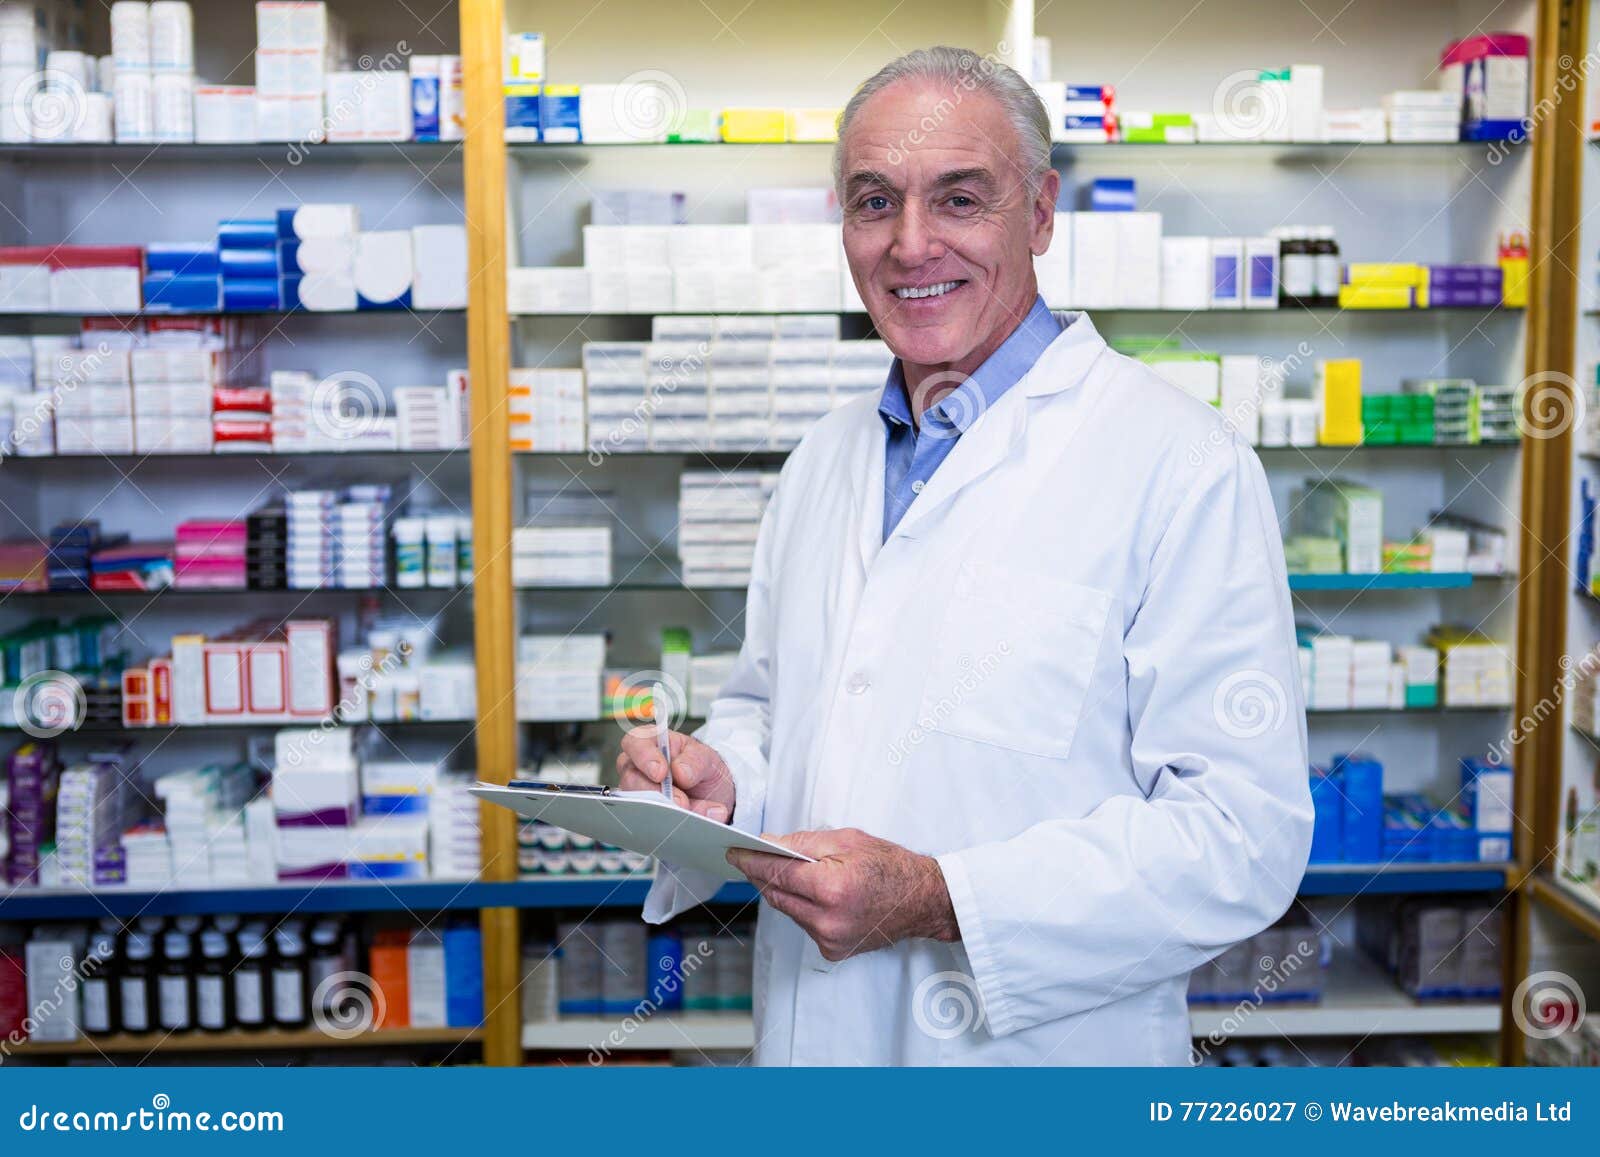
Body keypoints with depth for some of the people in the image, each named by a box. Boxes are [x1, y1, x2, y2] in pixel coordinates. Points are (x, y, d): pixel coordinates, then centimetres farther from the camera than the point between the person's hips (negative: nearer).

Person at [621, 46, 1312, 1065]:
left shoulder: (1182, 465, -16)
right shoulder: (822, 464, 6)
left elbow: (1244, 835, -21)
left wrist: (939, 900, -28)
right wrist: (720, 781, -6)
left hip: (1039, 1055, -5)